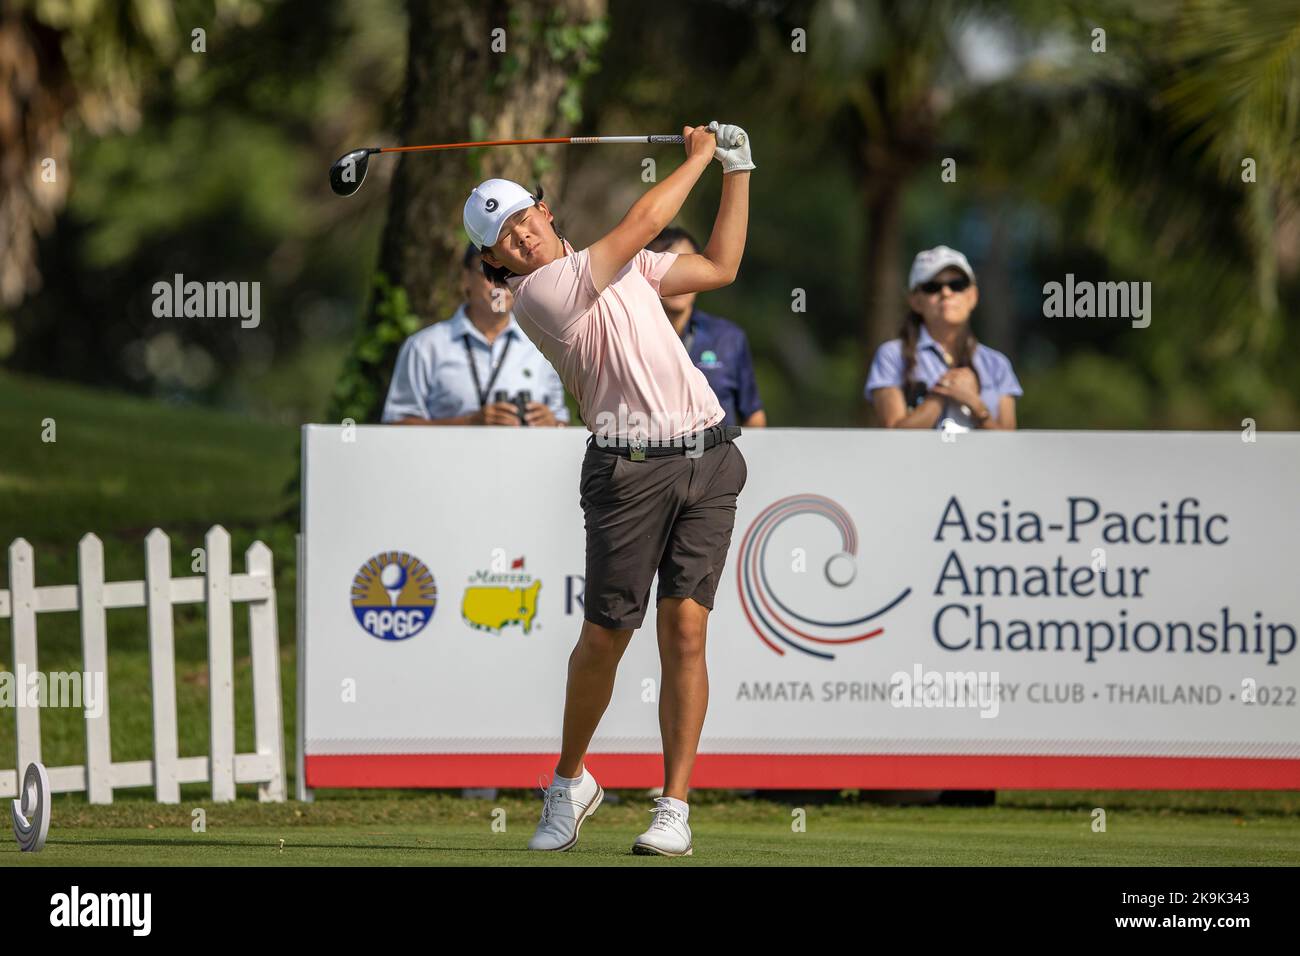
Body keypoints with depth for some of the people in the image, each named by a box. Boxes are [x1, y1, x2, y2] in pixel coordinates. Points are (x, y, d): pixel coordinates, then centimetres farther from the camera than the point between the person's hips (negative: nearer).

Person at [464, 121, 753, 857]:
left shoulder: (620, 266, 16)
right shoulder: (538, 293, -9)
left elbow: (719, 267, 23)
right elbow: (645, 221, -9)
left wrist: (737, 169, 20)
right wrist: (700, 157, 6)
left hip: (708, 459, 5)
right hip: (628, 469, -5)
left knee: (685, 629, -5)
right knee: (605, 636, -2)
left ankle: (675, 808, -5)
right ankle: (571, 782, 23)